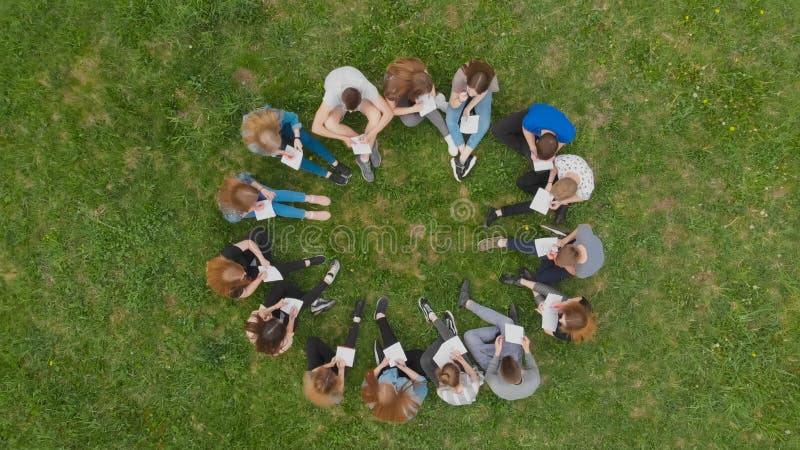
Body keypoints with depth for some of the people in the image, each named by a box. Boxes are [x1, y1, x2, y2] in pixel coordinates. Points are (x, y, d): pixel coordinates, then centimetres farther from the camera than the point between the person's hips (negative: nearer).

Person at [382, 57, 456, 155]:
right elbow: (391, 111, -24)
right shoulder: (393, 88, -42)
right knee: (409, 121, -23)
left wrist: (432, 94, -27)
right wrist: (413, 109, -33)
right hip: (399, 93, -2)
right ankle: (436, 103, -2)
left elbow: (429, 83, -11)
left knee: (425, 104, -27)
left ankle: (449, 137, -16)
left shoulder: (418, 67, -35)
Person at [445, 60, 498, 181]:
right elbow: (452, 104, -30)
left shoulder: (491, 79, -40)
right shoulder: (460, 76, -43)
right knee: (450, 121, -18)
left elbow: (482, 94, -15)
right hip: (462, 90, 0)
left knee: (484, 124, -16)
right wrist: (459, 100, -51)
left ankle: (461, 160, -7)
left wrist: (468, 108, -15)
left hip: (482, 93, 1)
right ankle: (468, 157, -8)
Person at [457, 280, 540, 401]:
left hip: (494, 367, -2)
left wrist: (497, 352, -30)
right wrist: (527, 350, -20)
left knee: (469, 336, -13)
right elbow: (533, 368, -15)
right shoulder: (534, 382, -38)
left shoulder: (498, 387, -44)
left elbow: (489, 375, -22)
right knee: (506, 322, -10)